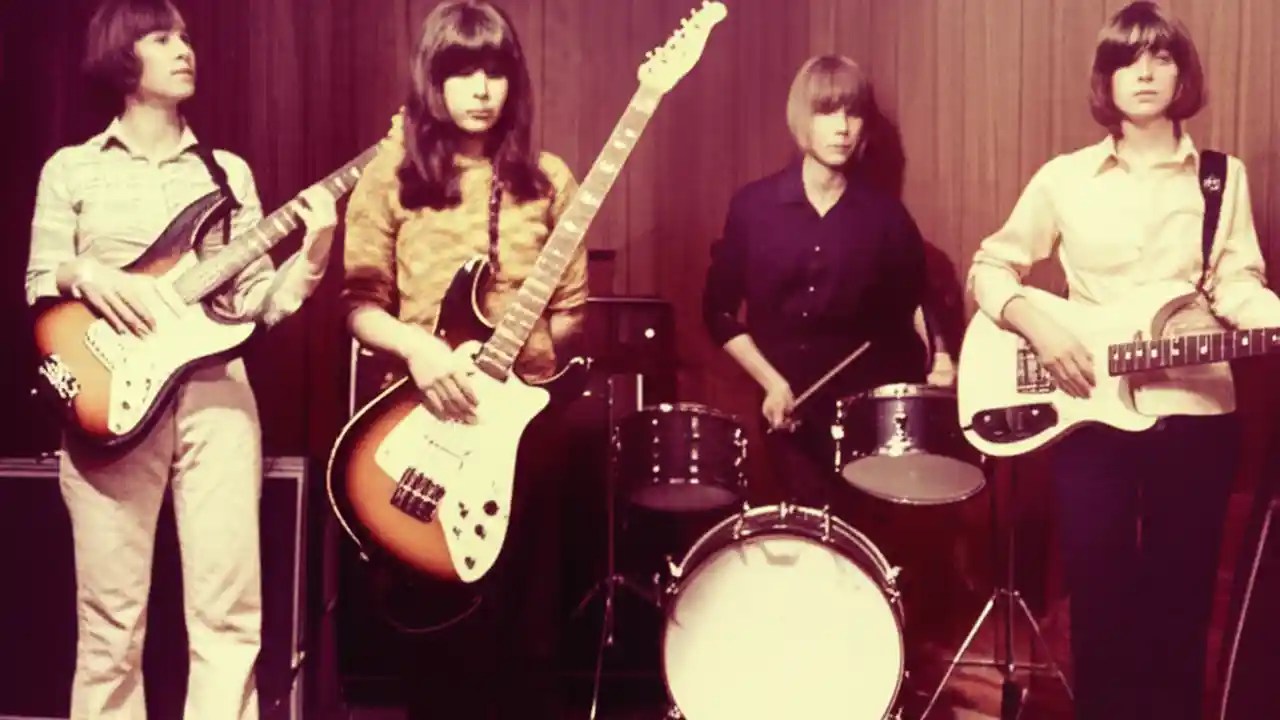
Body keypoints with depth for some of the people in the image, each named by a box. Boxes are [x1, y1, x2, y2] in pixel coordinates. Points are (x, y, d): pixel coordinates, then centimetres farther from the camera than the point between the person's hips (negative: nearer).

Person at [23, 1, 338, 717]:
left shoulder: (227, 170, 14)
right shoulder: (71, 169, 9)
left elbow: (256, 300, 8)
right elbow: (37, 286, 8)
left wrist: (311, 257, -9)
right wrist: (84, 274, -12)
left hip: (215, 393, 2)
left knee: (229, 608, -3)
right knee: (111, 615, 0)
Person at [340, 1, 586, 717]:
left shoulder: (545, 177, 6)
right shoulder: (392, 172, 1)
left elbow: (572, 309, 9)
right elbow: (361, 303, -1)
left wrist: (553, 338, -10)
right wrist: (416, 346, -17)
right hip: (425, 419, -1)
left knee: (526, 617, 9)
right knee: (439, 619, 6)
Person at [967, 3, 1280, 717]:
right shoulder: (1065, 177, 3)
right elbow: (990, 267, 6)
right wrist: (1036, 324, -11)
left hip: (1196, 412, 1)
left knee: (1180, 604, 9)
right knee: (1100, 602, 5)